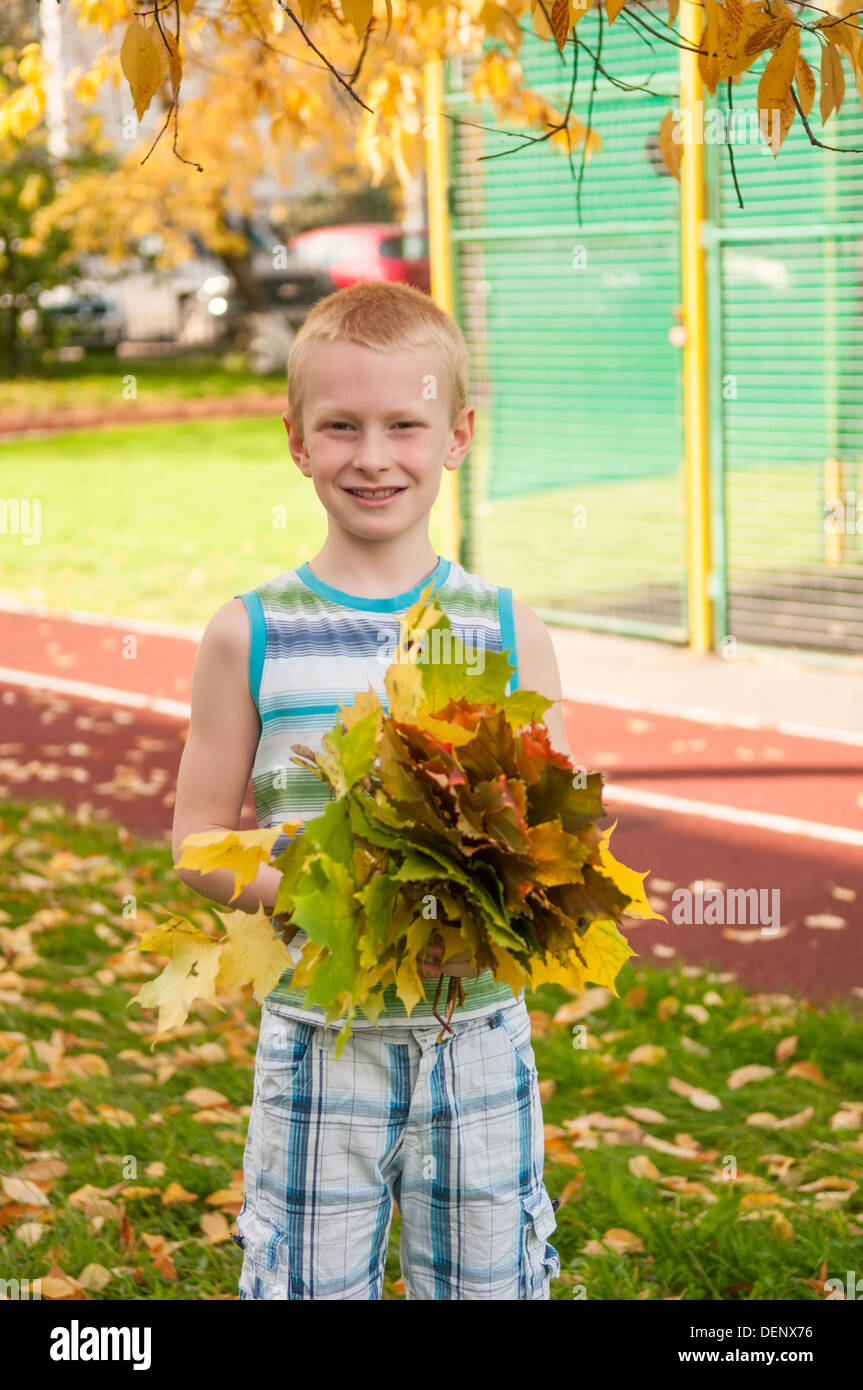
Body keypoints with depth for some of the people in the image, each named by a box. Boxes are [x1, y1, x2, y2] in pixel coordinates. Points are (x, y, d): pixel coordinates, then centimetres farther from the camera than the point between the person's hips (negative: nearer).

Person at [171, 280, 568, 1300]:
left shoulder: (507, 632, 0)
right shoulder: (251, 636, -4)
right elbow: (200, 839, 0)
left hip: (480, 1035, 1)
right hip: (319, 1043, -1)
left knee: (490, 1283, 13)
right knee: (311, 1284, 9)